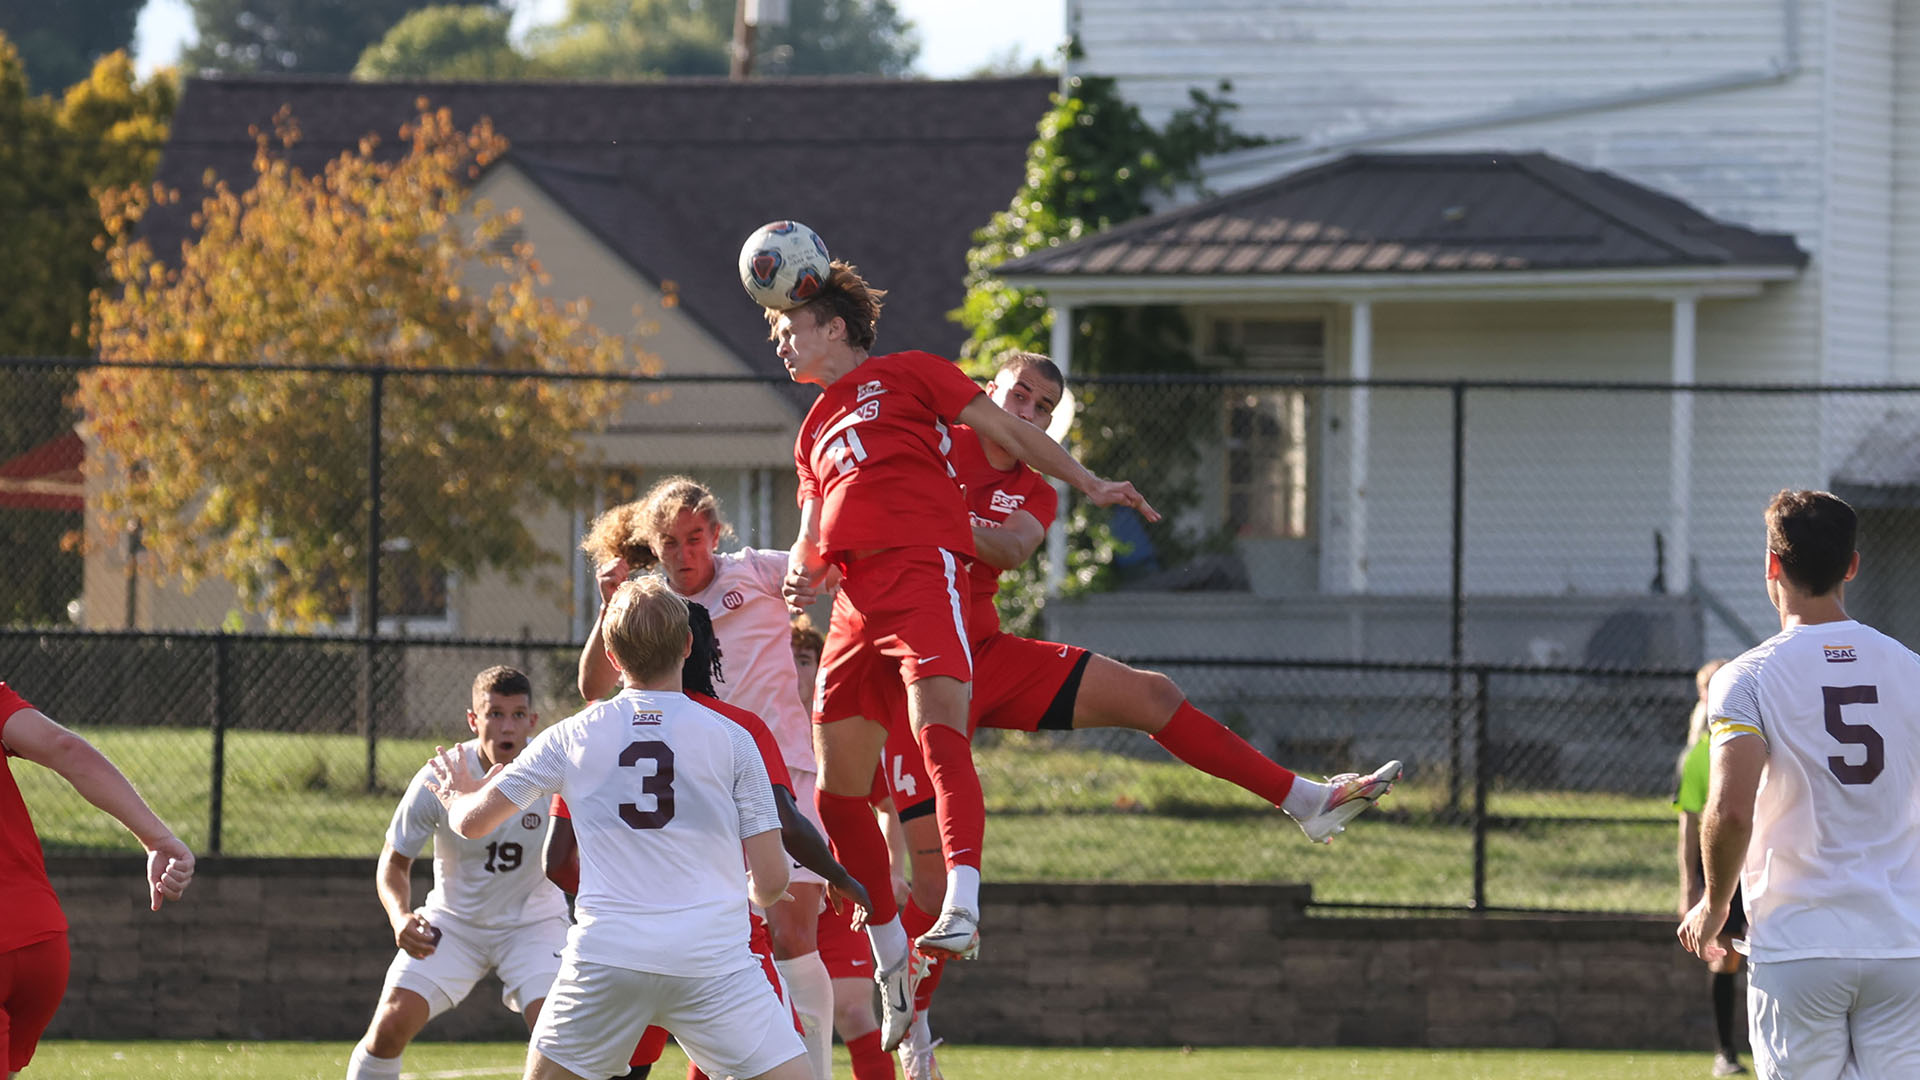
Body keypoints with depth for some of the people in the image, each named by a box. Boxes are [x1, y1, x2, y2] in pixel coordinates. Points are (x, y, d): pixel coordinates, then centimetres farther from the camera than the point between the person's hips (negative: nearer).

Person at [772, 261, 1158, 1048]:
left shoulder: (906, 374, 13)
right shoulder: (814, 433, 31)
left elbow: (1008, 431, 11)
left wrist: (1089, 485, 4)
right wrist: (802, 574, 1)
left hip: (922, 573, -7)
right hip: (855, 600, 7)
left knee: (936, 728, -30)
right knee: (838, 787, 3)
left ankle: (962, 905, -47)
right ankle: (891, 958, 14)